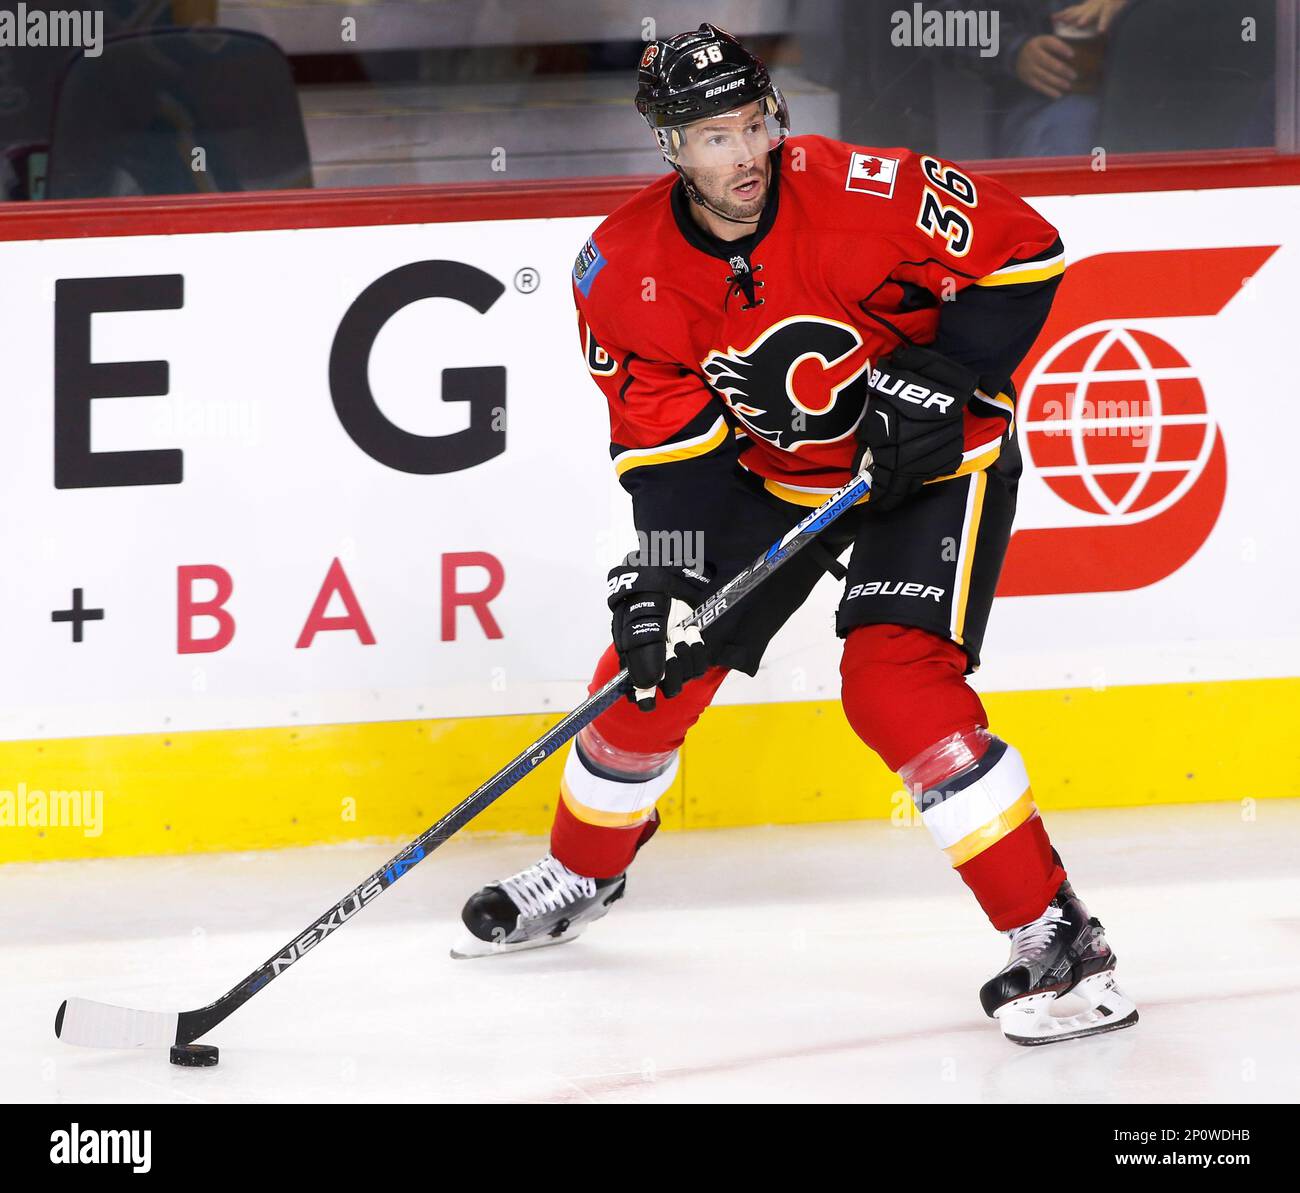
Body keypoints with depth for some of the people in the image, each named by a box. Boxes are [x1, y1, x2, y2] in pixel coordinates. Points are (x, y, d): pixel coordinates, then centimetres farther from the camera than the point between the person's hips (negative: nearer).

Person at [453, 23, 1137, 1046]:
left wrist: (936, 380, -25)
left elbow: (1021, 251, -19)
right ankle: (582, 874, 36)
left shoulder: (858, 194, -27)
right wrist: (662, 568, -21)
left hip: (936, 459, -5)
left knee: (897, 683, -24)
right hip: (770, 469, 5)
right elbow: (665, 433, -9)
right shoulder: (625, 269, -14)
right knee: (653, 664, 6)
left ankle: (1059, 940, -19)